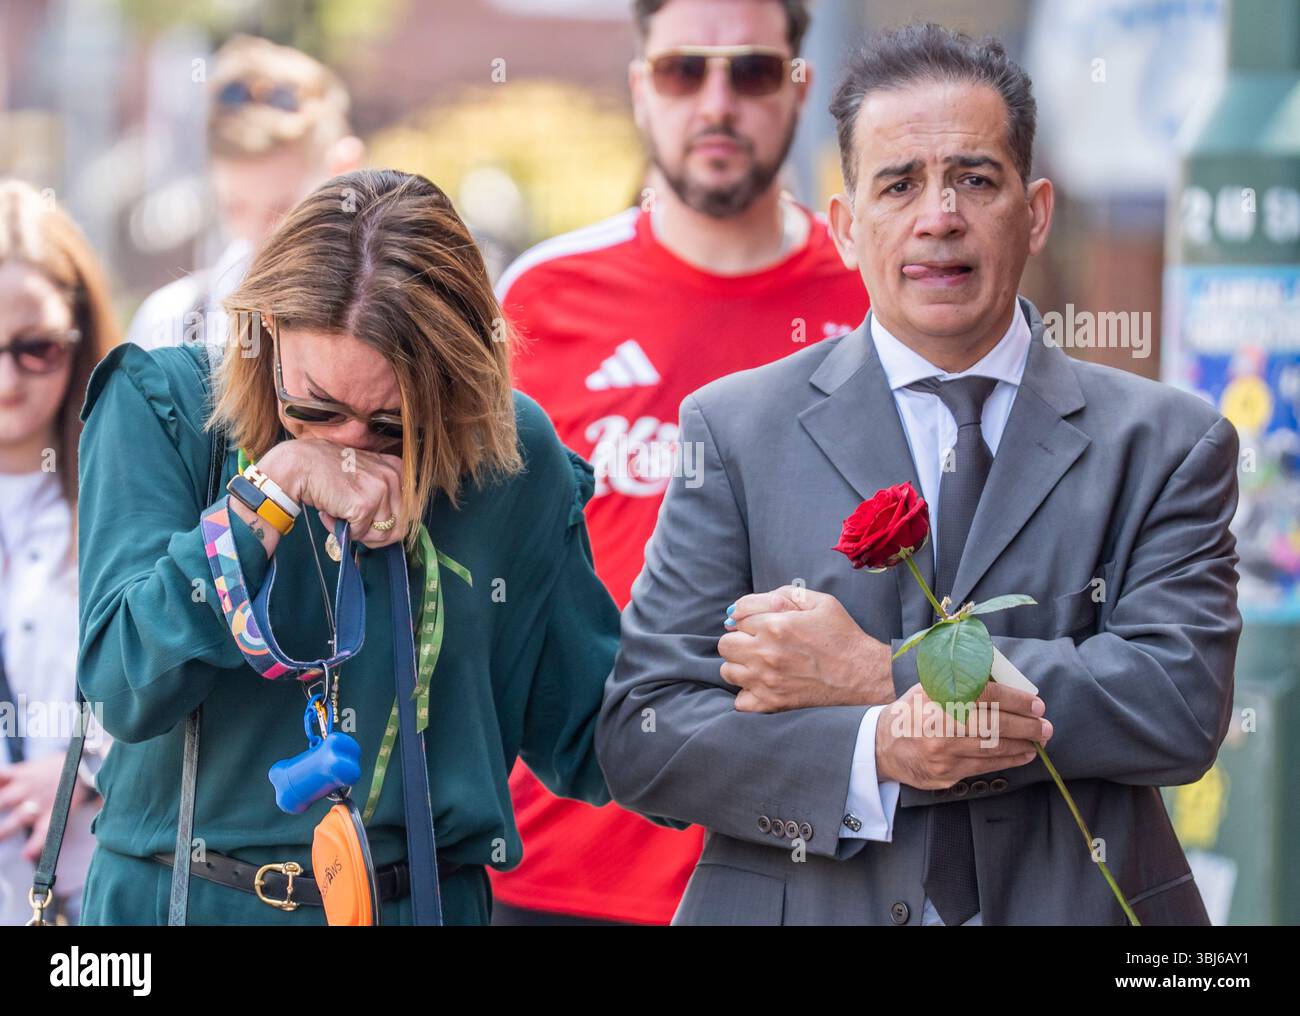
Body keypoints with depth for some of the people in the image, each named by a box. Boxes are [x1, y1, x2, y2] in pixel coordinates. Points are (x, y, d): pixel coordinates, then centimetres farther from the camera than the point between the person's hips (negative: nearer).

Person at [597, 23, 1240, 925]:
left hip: (1072, 902, 0)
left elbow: (1185, 707, -14)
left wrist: (876, 671, -19)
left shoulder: (1169, 444, -1)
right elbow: (641, 736, -7)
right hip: (801, 905, 0)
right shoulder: (735, 432, -1)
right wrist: (874, 752, -23)